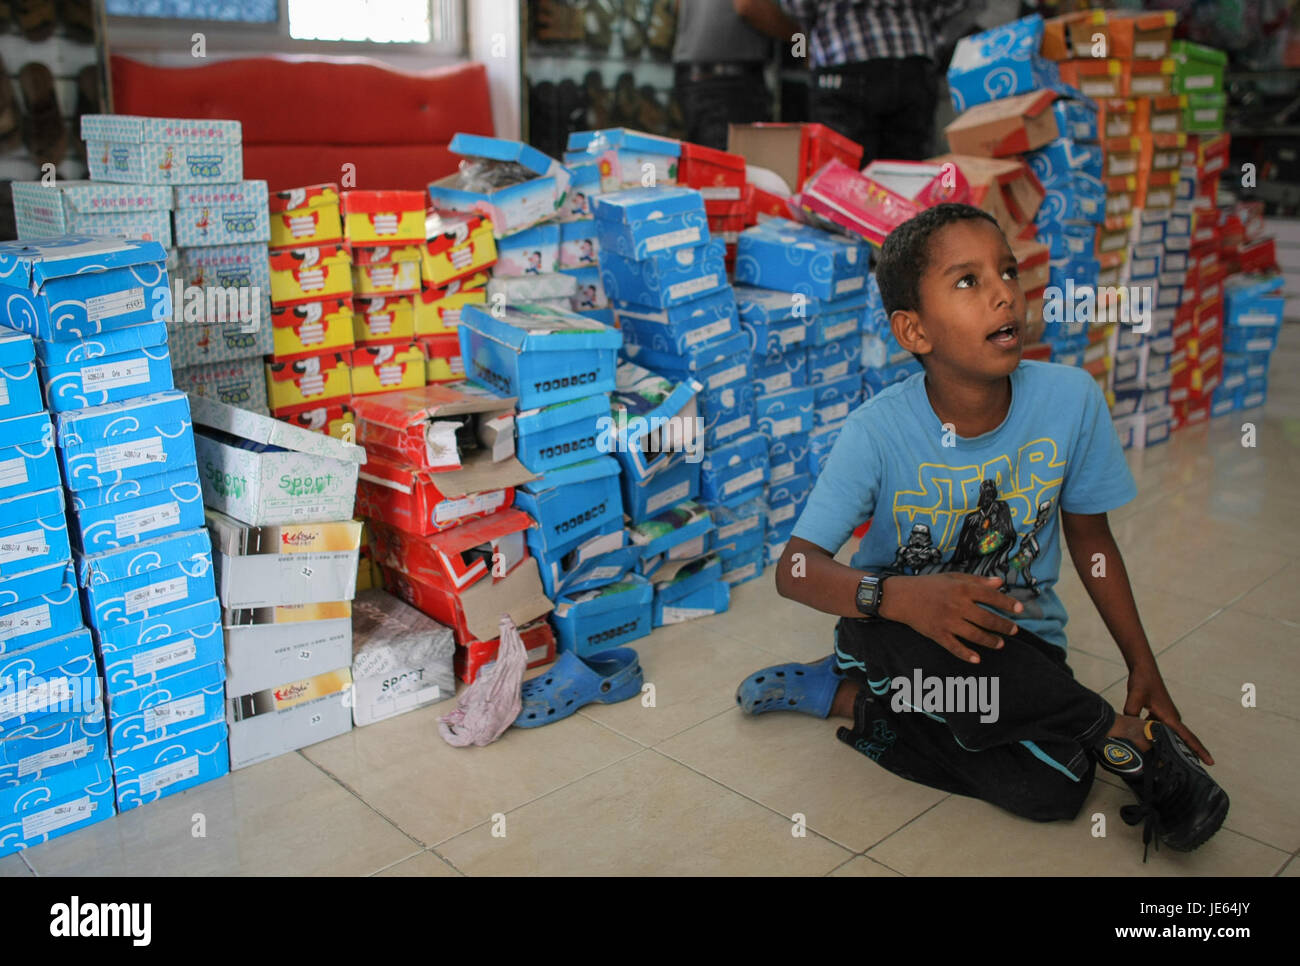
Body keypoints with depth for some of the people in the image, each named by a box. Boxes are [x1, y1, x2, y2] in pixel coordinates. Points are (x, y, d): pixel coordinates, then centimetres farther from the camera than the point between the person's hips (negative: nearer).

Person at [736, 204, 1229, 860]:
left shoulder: (1071, 399, -14)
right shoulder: (879, 431, -21)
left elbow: (1089, 538, 1)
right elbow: (796, 570, -22)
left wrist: (1144, 667, 1)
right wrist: (900, 597, -41)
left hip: (1020, 639, 1)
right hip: (905, 633, 0)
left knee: (1051, 790, -26)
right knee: (877, 620, -38)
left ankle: (850, 699, -4)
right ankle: (1122, 737, -17)